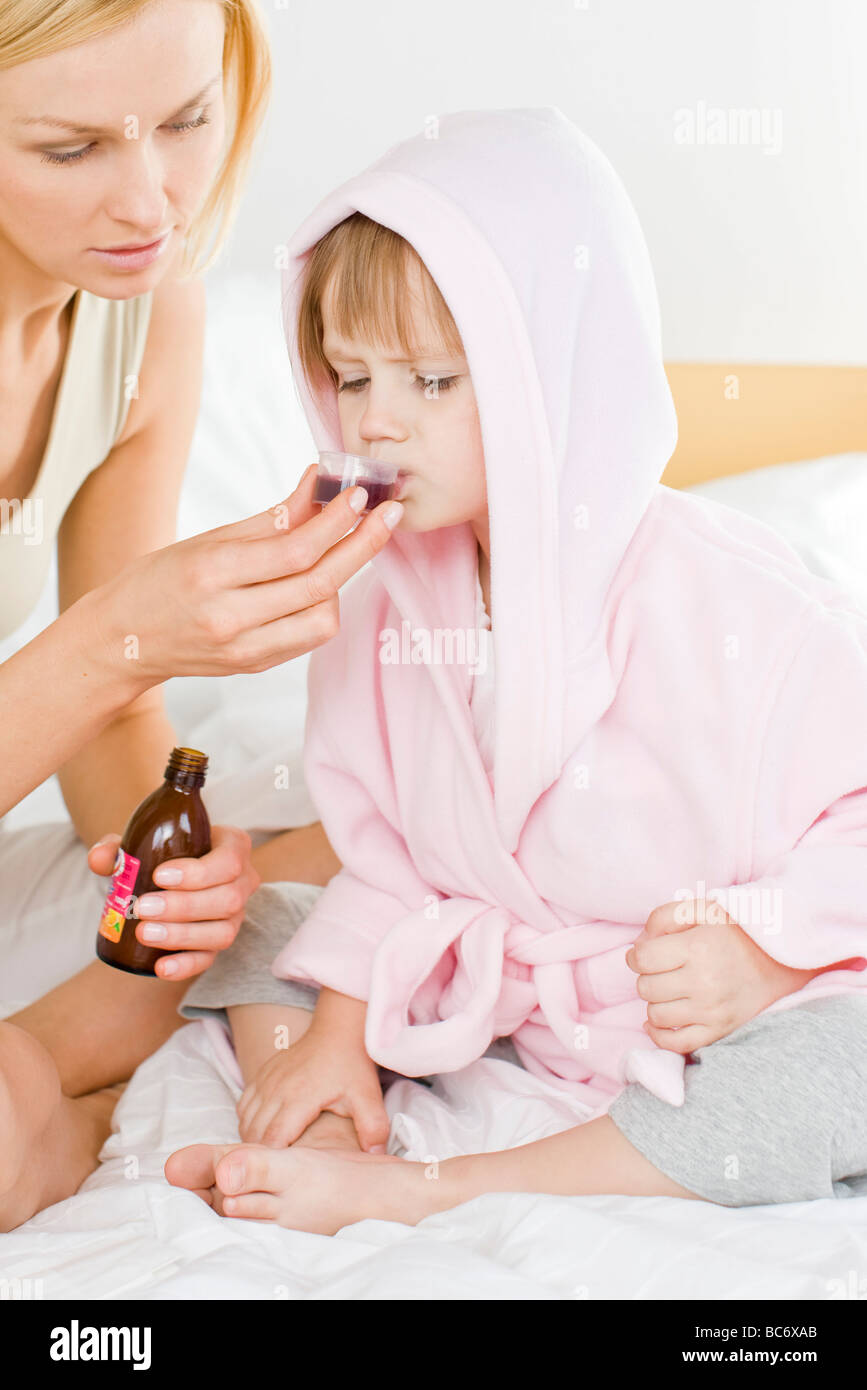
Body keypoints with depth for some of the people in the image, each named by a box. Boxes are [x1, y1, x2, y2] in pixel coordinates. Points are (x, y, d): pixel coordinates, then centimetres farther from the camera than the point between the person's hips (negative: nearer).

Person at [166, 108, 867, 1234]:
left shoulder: (726, 598, -21)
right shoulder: (396, 596, -1)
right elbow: (379, 842, 6)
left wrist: (763, 950, -29)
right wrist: (339, 1026, -1)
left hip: (714, 1014, -5)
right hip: (481, 982, 5)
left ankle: (418, 1195, -31)